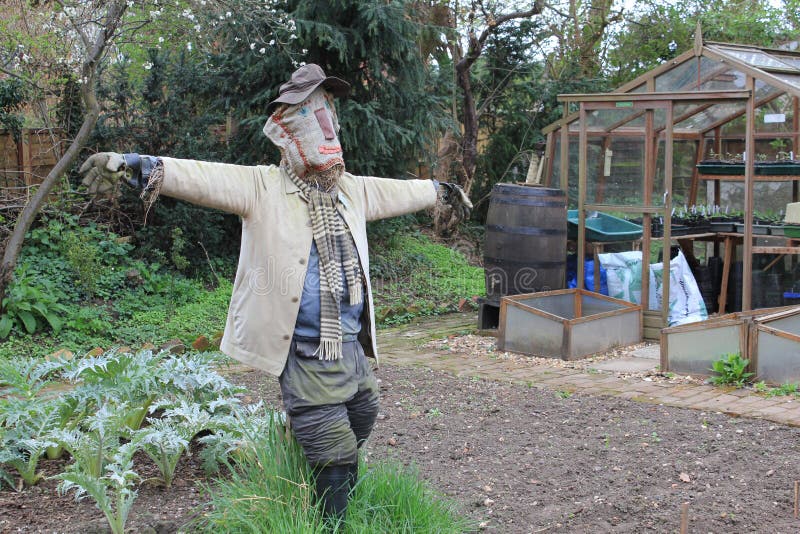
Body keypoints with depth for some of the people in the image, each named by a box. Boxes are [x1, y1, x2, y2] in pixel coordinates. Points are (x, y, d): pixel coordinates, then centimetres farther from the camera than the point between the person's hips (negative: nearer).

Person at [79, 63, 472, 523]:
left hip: (354, 347, 7)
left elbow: (397, 192, 29)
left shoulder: (351, 189, 11)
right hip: (308, 357, -7)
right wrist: (144, 167, -42)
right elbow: (208, 179, -25)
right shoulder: (263, 187, -9)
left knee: (354, 441, 19)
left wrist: (440, 190, 43)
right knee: (334, 458, -3)